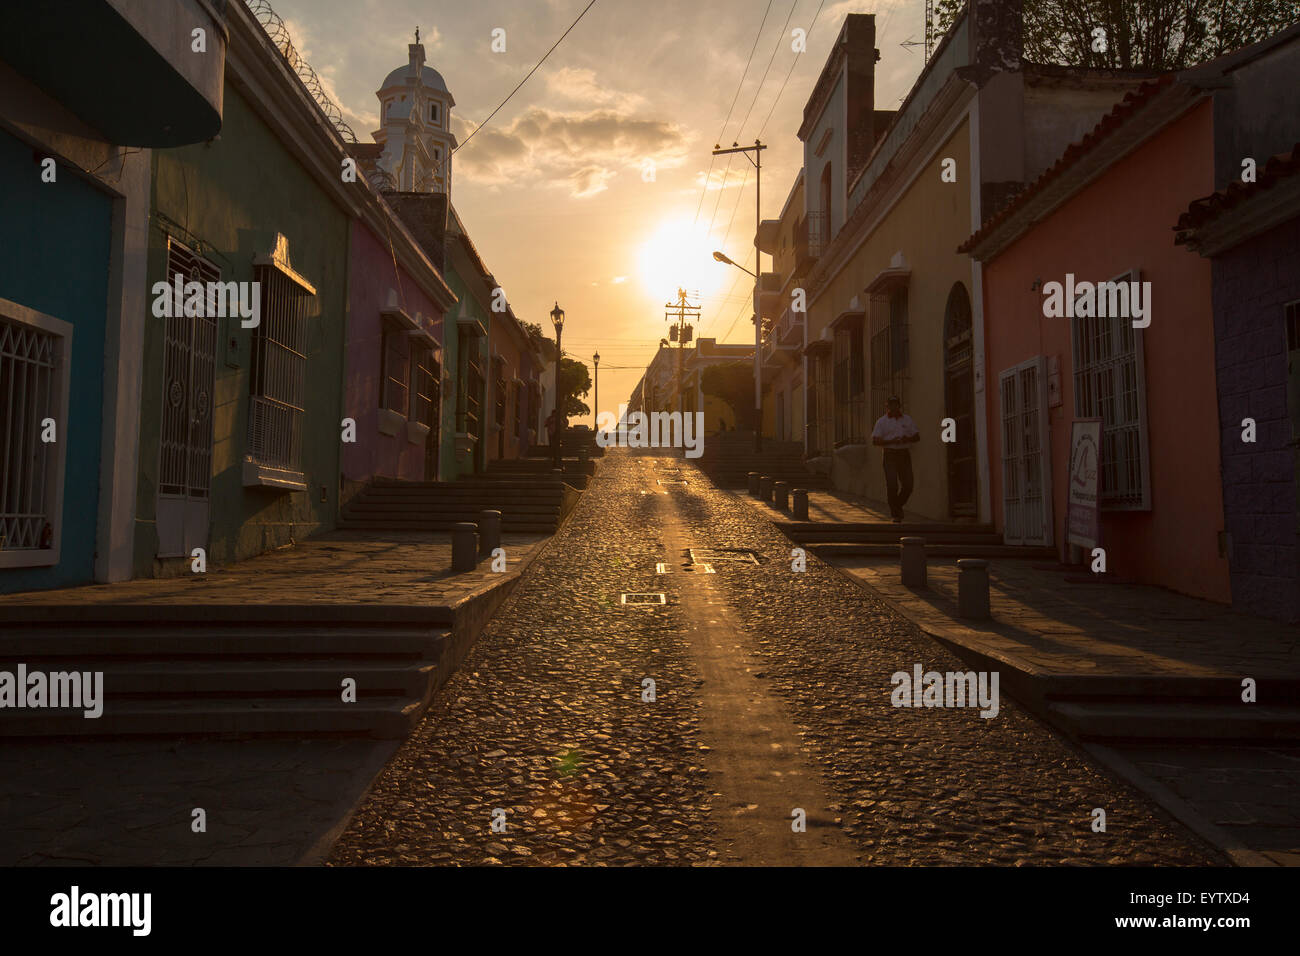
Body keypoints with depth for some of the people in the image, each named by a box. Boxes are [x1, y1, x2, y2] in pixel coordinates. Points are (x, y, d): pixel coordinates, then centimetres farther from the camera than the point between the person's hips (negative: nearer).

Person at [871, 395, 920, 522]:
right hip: (890, 455, -3)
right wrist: (891, 441, -18)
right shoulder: (882, 421, 1)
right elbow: (875, 441, -5)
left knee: (908, 485, -1)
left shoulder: (907, 419, 11)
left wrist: (908, 439, -10)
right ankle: (896, 514, 2)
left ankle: (898, 506, 26)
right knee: (892, 485, -11)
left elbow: (917, 436, 12)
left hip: (904, 454, 3)